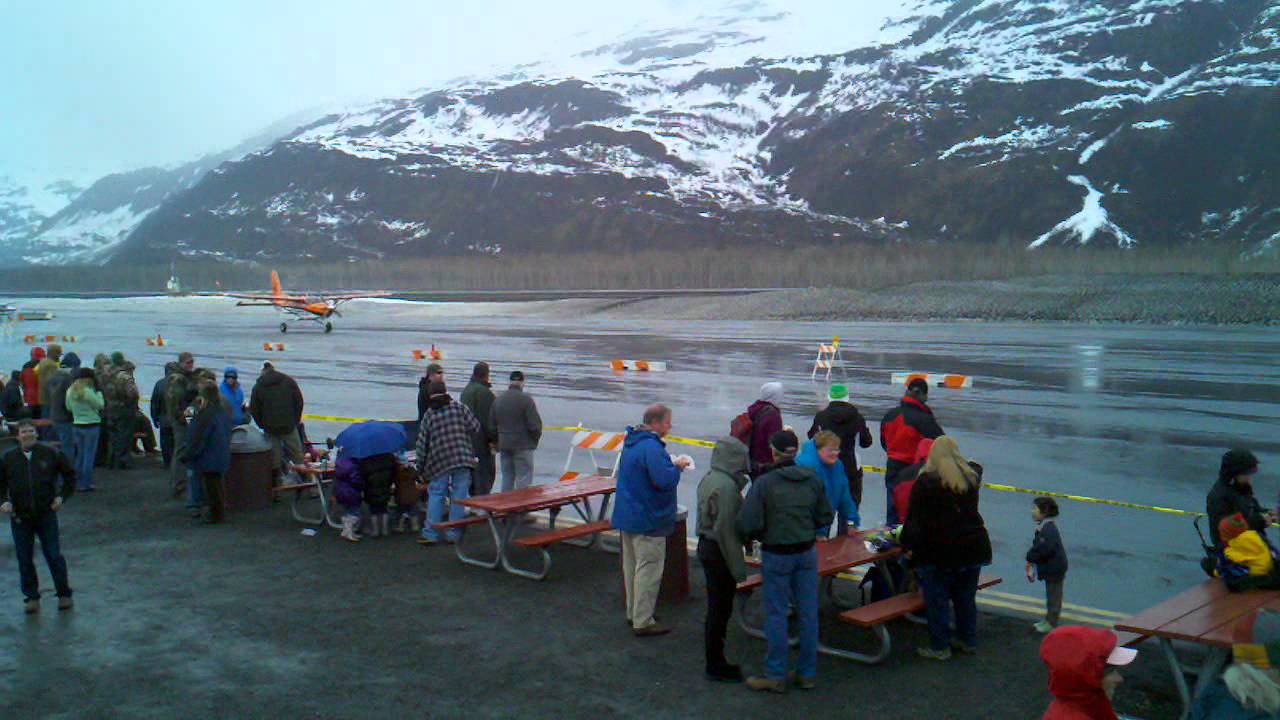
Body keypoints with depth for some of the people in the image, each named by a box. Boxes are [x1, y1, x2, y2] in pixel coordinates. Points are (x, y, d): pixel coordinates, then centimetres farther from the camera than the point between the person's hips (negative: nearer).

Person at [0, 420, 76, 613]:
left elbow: (69, 475, 10)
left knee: (54, 556, 2)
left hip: (46, 513, -2)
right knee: (24, 559, 7)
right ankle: (32, 597, 19)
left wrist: (62, 496, 0)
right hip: (20, 517, 2)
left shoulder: (50, 454, -1)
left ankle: (64, 594, 15)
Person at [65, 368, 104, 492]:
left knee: (79, 454, 18)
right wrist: (98, 392, 3)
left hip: (76, 425, 7)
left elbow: (68, 407, 13)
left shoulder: (70, 391, 2)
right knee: (89, 456, 2)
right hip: (91, 426, -7)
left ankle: (76, 482, 23)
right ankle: (85, 484, 5)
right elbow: (100, 405, -9)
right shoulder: (88, 392, -19)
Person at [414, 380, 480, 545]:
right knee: (458, 496, 3)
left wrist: (421, 468, 11)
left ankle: (430, 534, 5)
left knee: (435, 496, 8)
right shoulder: (460, 407, 1)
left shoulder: (428, 415, 5)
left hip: (439, 463, 1)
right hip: (463, 459, -1)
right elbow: (475, 427, -4)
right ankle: (454, 534, 4)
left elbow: (422, 444, 5)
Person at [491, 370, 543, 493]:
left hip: (504, 445, 6)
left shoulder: (498, 400, 6)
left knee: (507, 478, 14)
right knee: (524, 479, -3)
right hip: (523, 445, -6)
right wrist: (536, 438, 3)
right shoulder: (526, 399, -13)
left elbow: (492, 424, 8)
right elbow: (534, 424, -15)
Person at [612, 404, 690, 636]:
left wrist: (671, 464, 9)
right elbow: (664, 480, -30)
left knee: (631, 565, 18)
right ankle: (643, 622, 4)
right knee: (648, 569, -1)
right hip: (648, 520, -10)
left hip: (628, 515, 10)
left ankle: (633, 613, 30)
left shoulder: (632, 442, 9)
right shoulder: (651, 447, -23)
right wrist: (677, 467, -11)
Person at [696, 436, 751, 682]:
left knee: (717, 607, 17)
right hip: (719, 551, -10)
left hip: (706, 545, 10)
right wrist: (738, 567, -18)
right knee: (720, 609, 1)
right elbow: (726, 529, -23)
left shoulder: (709, 478, 8)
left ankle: (715, 662, 26)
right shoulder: (727, 486, -23)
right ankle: (716, 666, 10)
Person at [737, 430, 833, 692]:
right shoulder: (813, 480, -2)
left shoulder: (764, 483, -16)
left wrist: (750, 538, 2)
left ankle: (776, 675, 14)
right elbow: (825, 517, 5)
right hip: (807, 553, 4)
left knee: (776, 614, 6)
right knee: (808, 612, 11)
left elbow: (747, 524, -19)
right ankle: (807, 673, 21)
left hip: (776, 555, -4)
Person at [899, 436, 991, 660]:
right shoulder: (972, 476, 4)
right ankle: (969, 641, 28)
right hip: (973, 547, 5)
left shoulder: (925, 483, -11)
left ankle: (940, 647, 10)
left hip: (938, 552, -5)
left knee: (937, 600, 5)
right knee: (966, 597, 18)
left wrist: (906, 543, -1)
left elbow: (915, 520, -12)